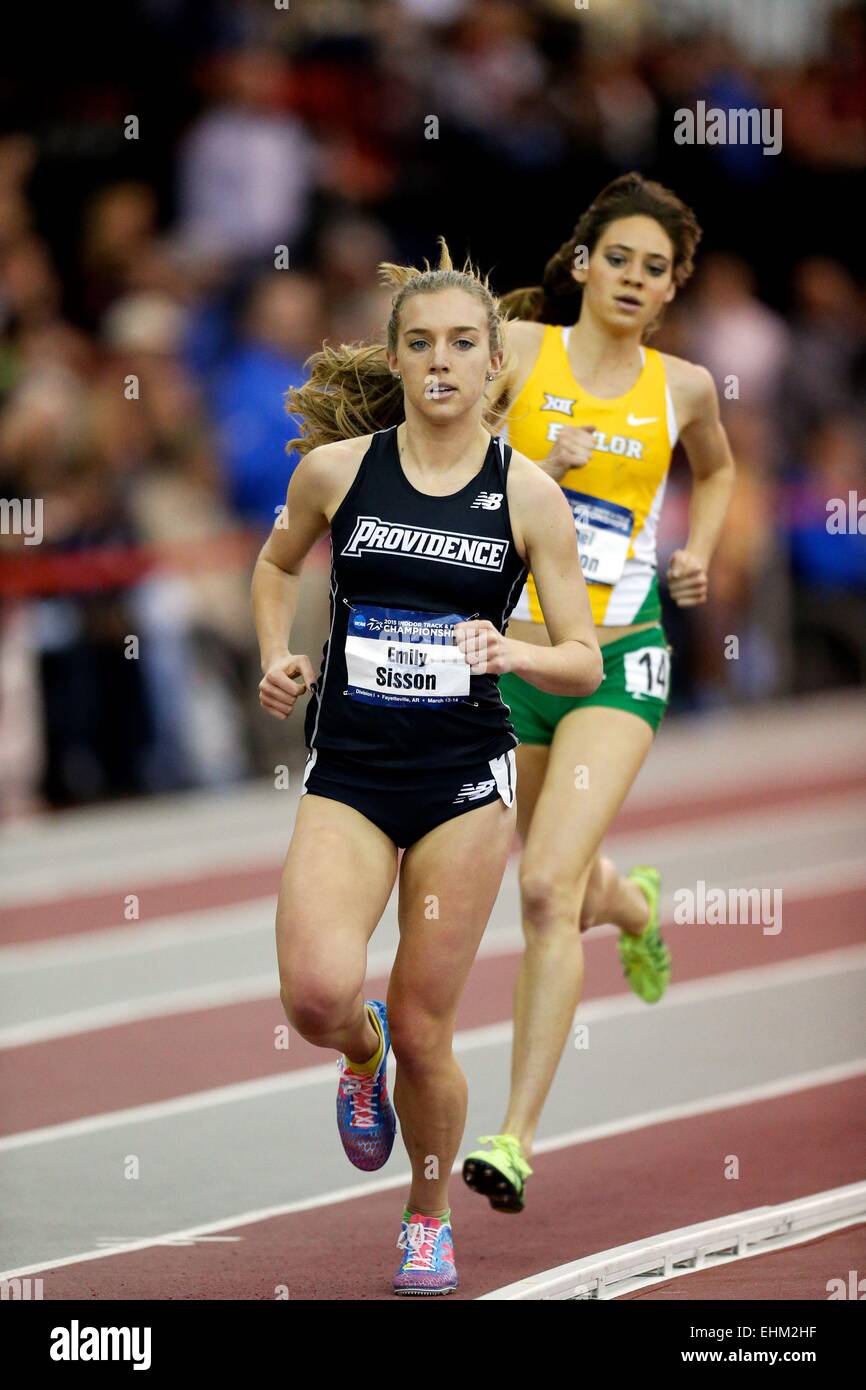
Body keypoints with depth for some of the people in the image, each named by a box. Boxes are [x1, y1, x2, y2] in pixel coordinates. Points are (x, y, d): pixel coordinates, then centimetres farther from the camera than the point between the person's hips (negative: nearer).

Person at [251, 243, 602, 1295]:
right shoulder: (336, 467, 0)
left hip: (464, 781, -1)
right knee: (318, 996, -21)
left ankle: (429, 1216, 29)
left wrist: (509, 652, -19)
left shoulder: (527, 494, -3)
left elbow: (584, 662, 1)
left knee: (422, 1028, 3)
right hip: (347, 773, 1)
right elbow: (277, 564, 22)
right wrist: (276, 655, 5)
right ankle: (361, 1055, 17)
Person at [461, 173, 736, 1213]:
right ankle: (635, 906, 56)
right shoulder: (520, 349, -3)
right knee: (569, 891, 16)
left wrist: (700, 549, 10)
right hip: (513, 655, 1)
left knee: (548, 888, -17)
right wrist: (540, 467, -19)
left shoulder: (682, 387, 5)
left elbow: (716, 469, 27)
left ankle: (517, 1135, -16)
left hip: (618, 662, -1)